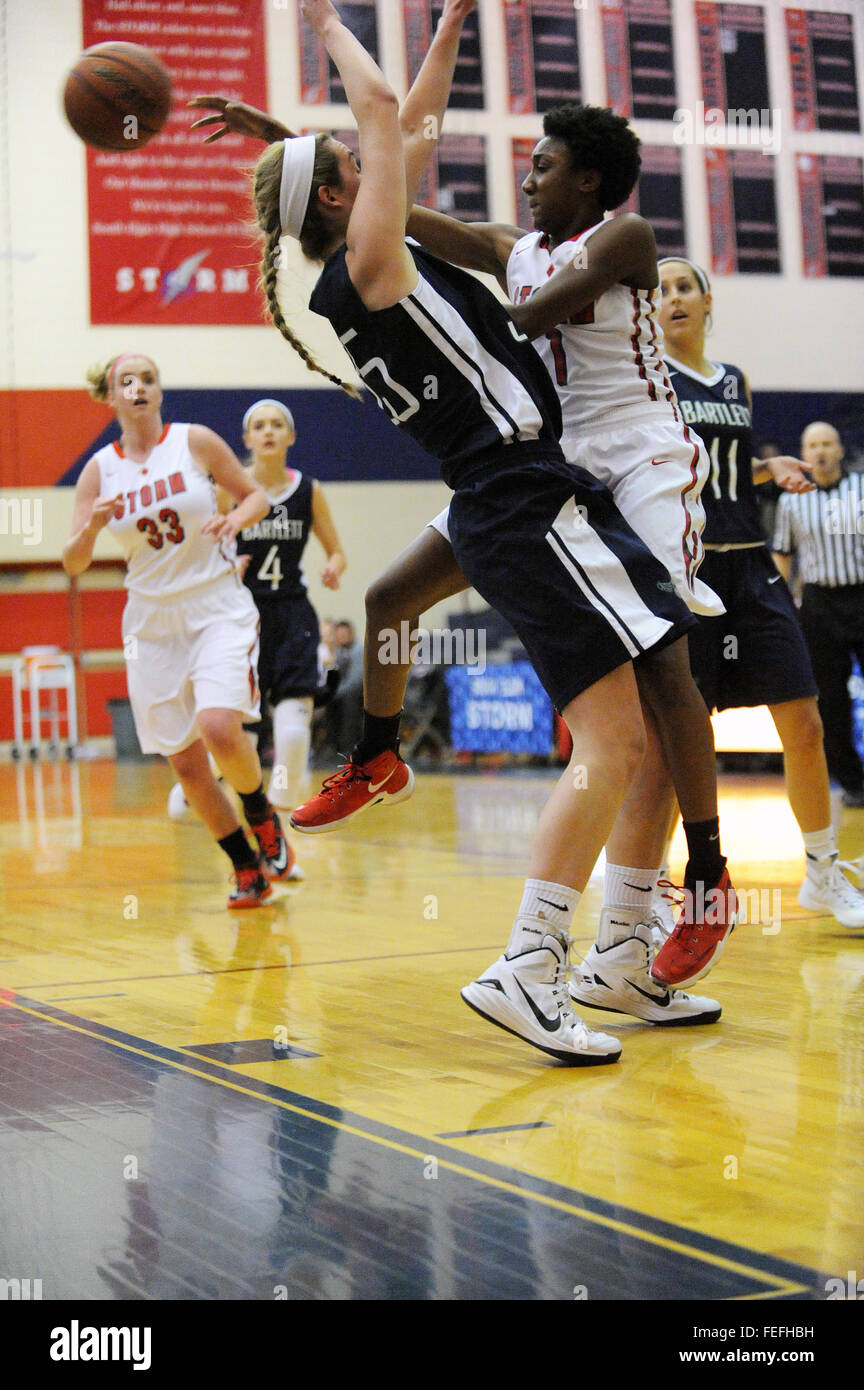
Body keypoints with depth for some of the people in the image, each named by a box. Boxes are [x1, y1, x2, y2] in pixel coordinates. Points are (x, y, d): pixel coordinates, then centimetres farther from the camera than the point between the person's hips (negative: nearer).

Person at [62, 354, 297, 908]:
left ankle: (262, 815, 6)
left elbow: (257, 497, 7)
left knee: (219, 729, -24)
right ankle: (248, 869, 17)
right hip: (152, 622, 3)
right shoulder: (100, 469, 3)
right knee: (186, 763, 1)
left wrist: (233, 521, -14)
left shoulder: (195, 441, -2)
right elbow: (73, 562, 2)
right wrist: (91, 528, -19)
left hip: (218, 608, -3)